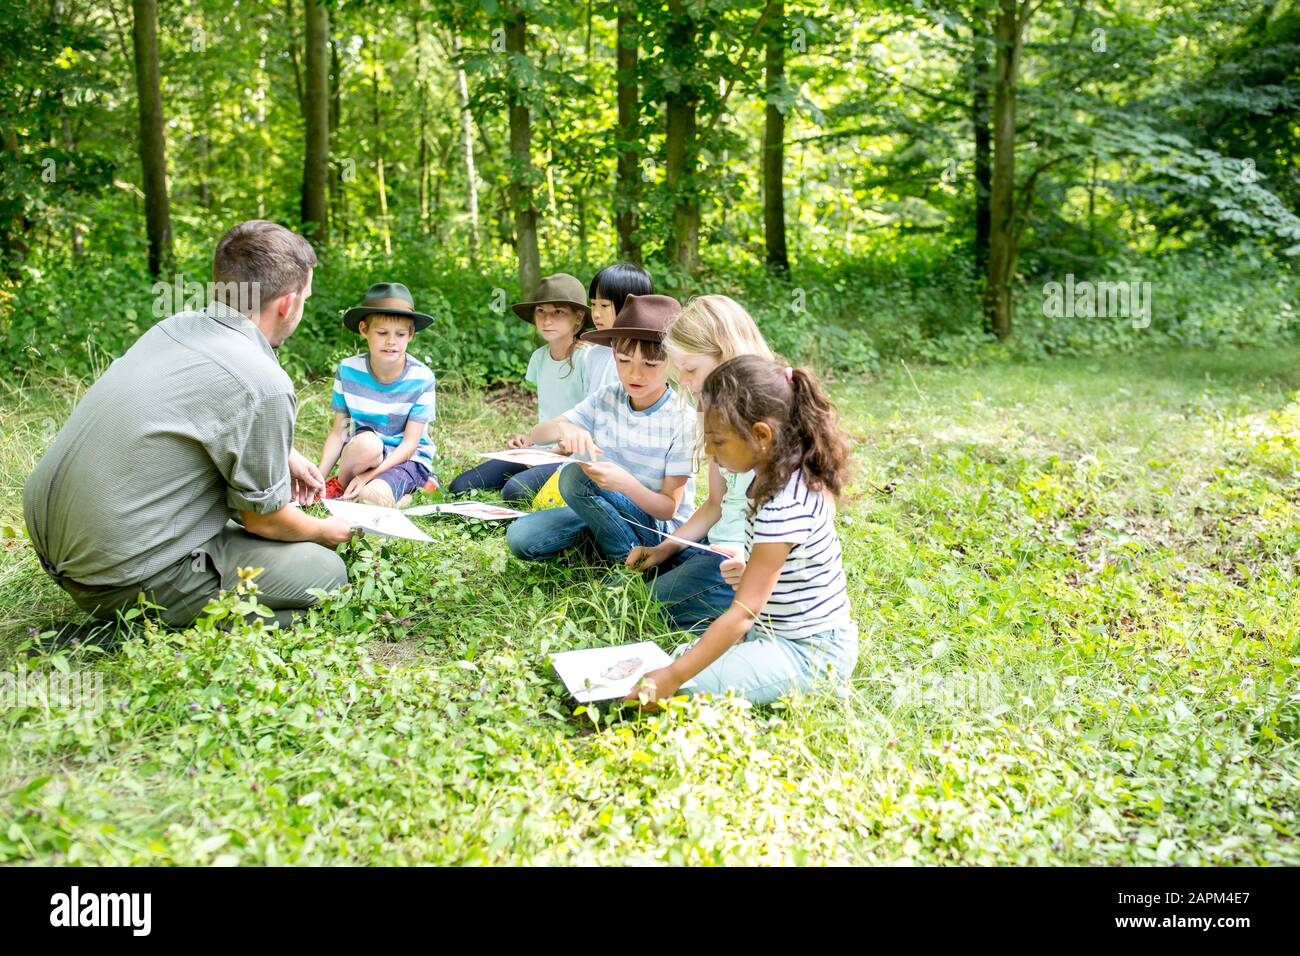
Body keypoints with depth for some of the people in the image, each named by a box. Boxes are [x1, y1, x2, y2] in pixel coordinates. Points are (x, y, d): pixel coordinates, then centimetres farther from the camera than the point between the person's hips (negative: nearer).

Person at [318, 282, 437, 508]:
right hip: (362, 454, 3)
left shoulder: (421, 378, -16)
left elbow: (410, 443, -15)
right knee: (366, 442, -34)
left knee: (373, 496, -33)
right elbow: (338, 432, -5)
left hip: (408, 458, -3)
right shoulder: (348, 370, -9)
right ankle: (341, 486, -5)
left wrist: (368, 475, -26)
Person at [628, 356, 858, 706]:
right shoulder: (783, 477, 1)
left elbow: (743, 612, -30)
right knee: (679, 656, 8)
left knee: (692, 686, -22)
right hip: (775, 632, 10)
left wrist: (673, 677, -31)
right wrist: (750, 573, 1)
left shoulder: (785, 506, -29)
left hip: (810, 652, -10)